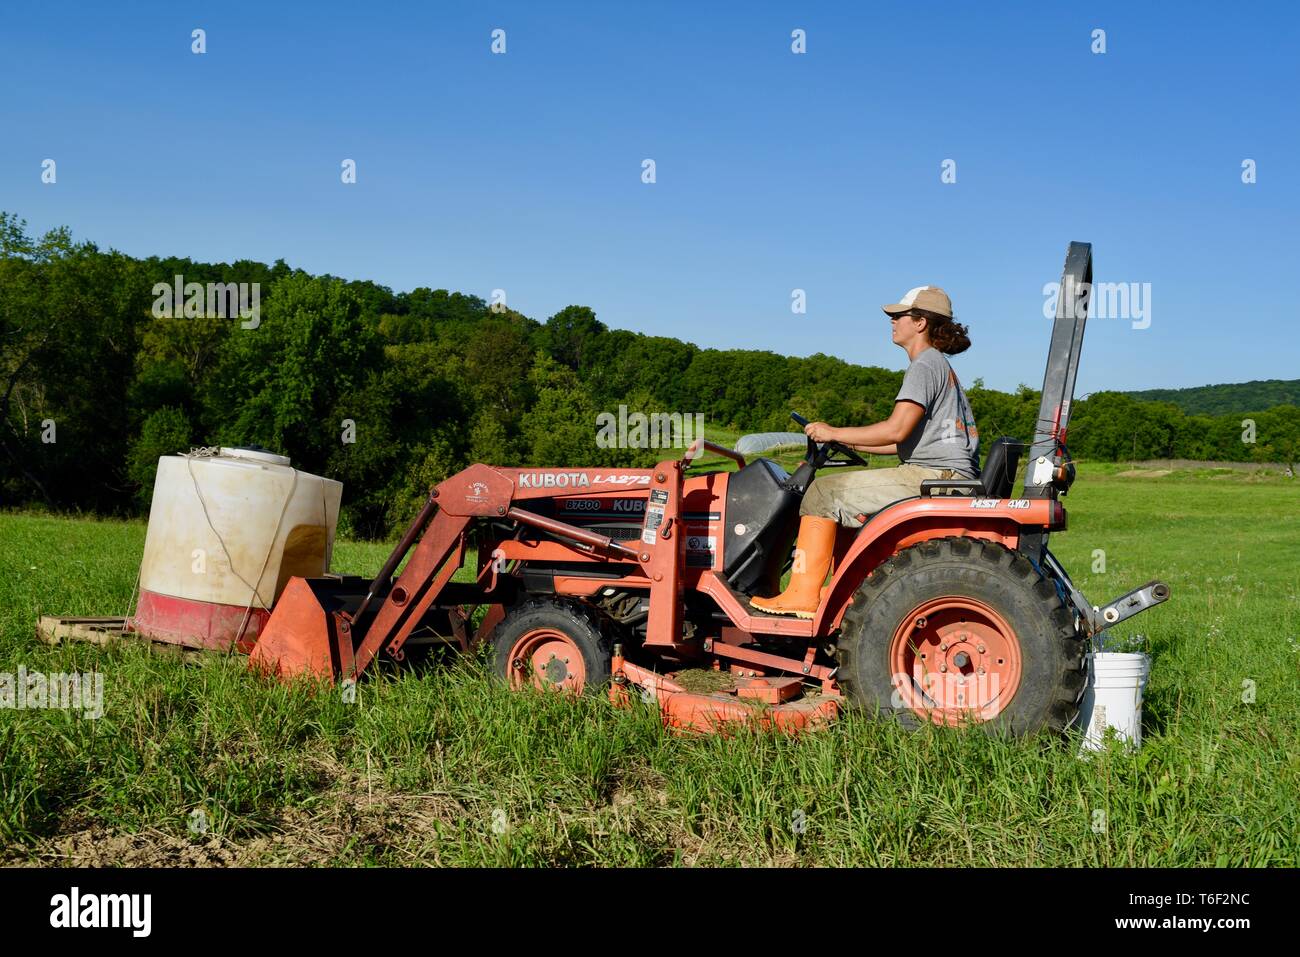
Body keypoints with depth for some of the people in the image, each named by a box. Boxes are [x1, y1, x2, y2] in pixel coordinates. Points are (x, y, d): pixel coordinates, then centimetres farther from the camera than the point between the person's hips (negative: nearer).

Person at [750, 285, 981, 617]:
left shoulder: (926, 365, -10)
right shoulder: (938, 365, 22)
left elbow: (897, 430, -21)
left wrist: (835, 434, -11)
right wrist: (852, 444, 18)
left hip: (931, 477, -10)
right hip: (938, 476, 10)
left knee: (824, 493, -10)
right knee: (845, 502, 20)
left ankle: (803, 596, -11)